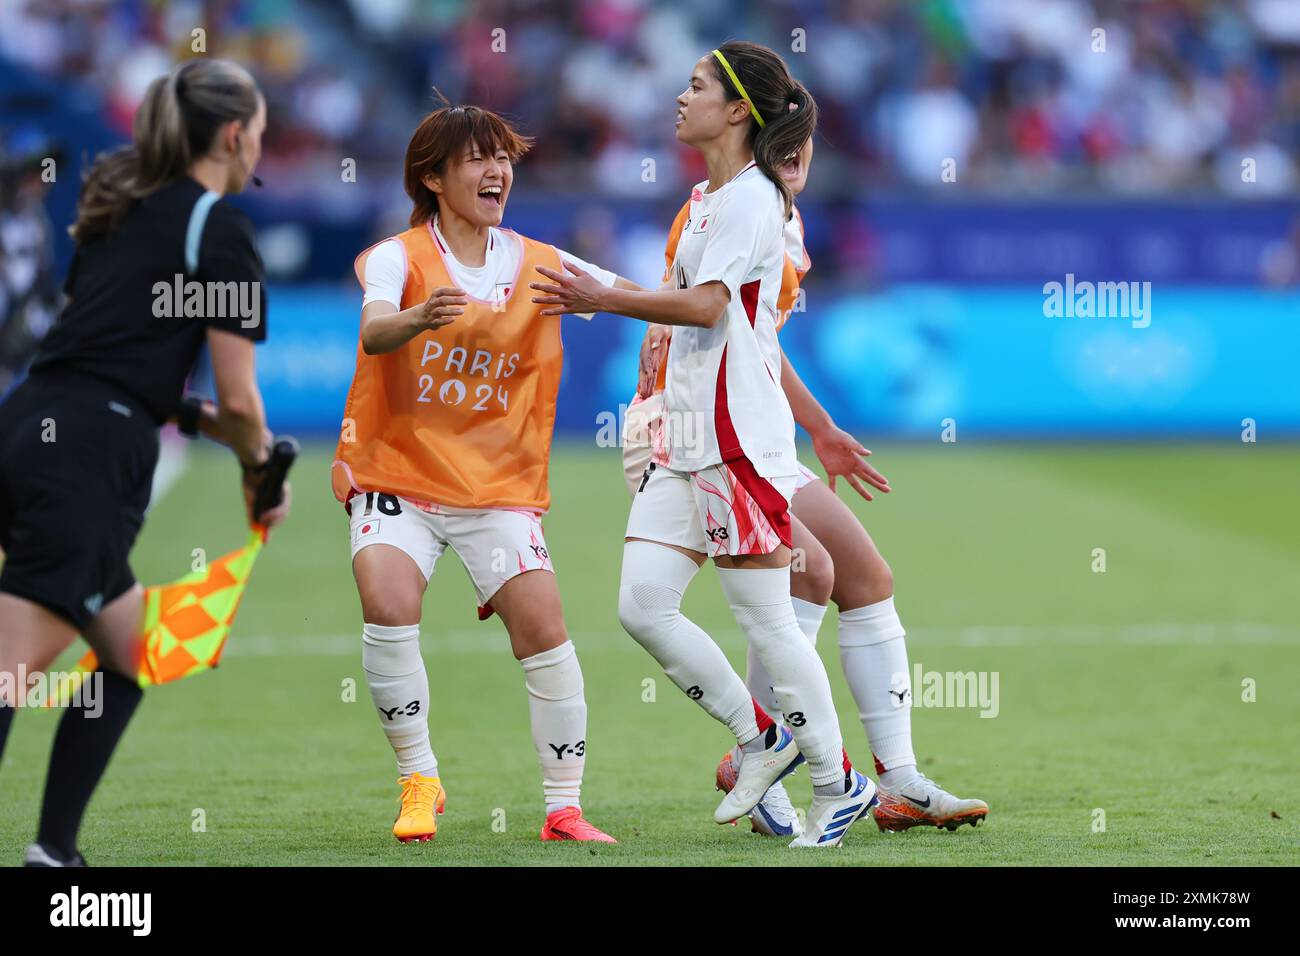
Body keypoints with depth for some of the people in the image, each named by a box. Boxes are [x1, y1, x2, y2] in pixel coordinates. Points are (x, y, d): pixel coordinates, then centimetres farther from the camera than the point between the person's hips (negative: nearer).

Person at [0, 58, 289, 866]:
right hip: (87, 464, -8)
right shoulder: (221, 228, -2)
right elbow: (238, 398, -4)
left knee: (127, 656, 20)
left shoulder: (123, 211, 21)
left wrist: (199, 419, 22)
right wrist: (262, 479, 15)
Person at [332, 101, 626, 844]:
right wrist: (419, 319, -50)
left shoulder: (540, 264, 4)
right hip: (396, 477, -2)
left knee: (544, 629, -11)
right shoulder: (398, 258, -7)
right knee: (389, 606, -24)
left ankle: (565, 808, 1)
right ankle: (420, 778, -5)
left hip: (498, 487, 2)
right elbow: (373, 332, -28)